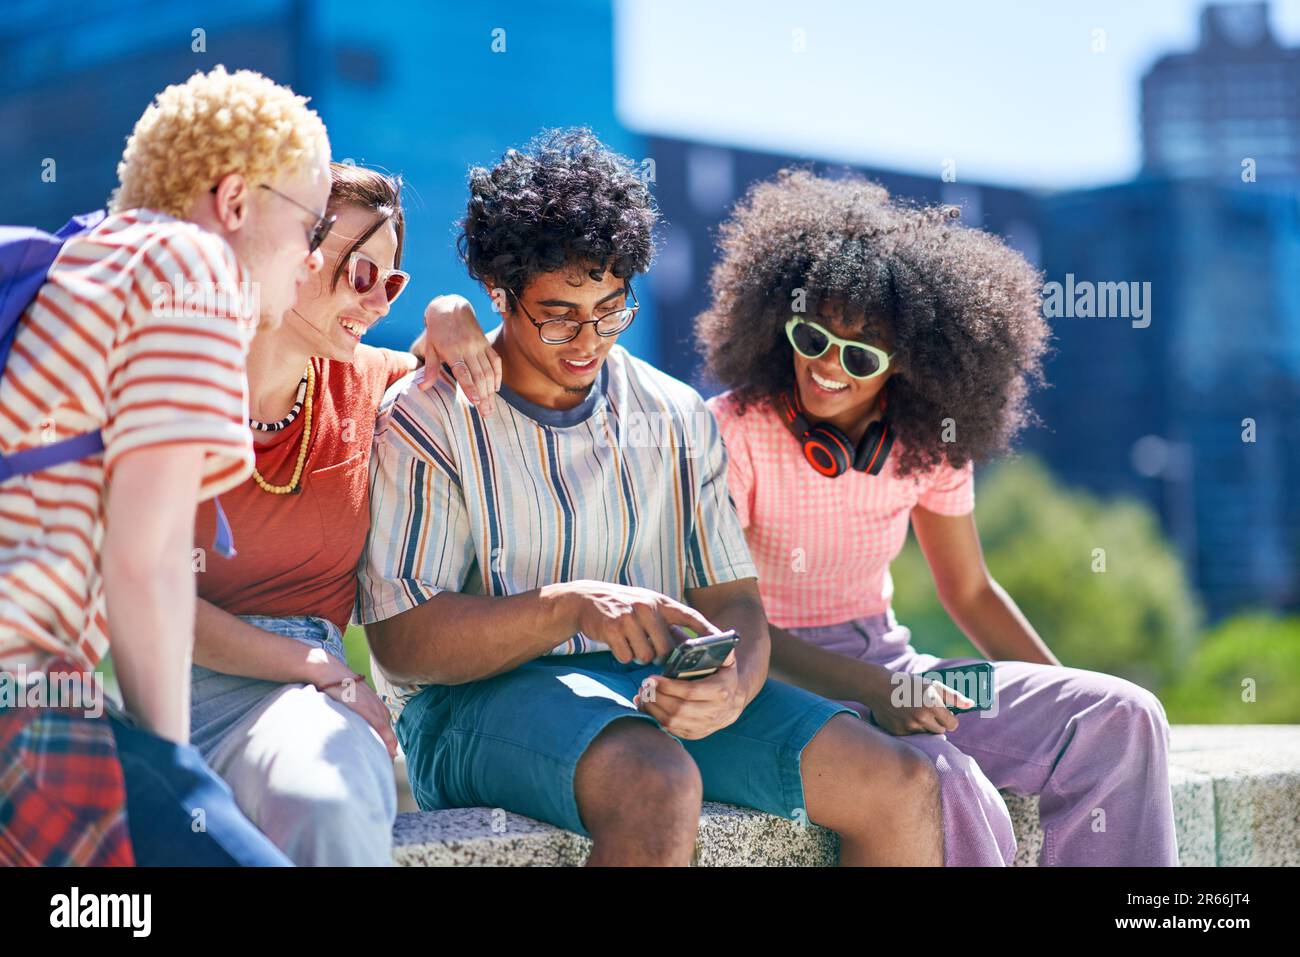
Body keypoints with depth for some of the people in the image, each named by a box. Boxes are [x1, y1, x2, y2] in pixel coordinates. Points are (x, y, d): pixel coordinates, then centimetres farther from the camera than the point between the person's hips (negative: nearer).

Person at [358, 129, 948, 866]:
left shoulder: (680, 419, 12)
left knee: (903, 789, -13)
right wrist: (573, 605, -23)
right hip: (480, 699, -4)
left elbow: (731, 597, 8)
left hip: (659, 691, 5)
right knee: (658, 789, -37)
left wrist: (733, 684, -17)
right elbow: (400, 639, -10)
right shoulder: (426, 420, -3)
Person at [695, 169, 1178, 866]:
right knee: (953, 794, -34)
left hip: (889, 669, 6)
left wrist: (1070, 701, 2)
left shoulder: (930, 444, 1)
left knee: (1122, 716, -9)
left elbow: (970, 593, 13)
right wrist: (873, 691, -28)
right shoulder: (732, 434, -15)